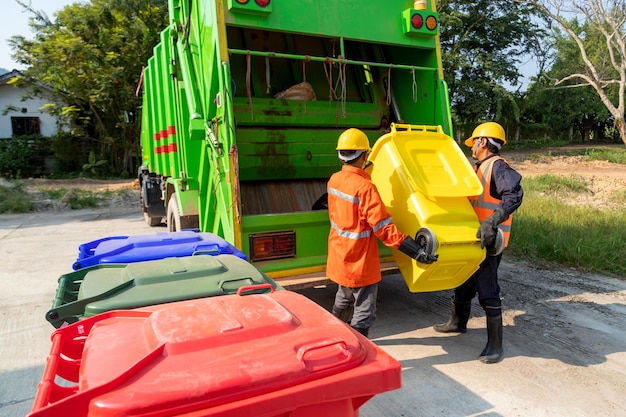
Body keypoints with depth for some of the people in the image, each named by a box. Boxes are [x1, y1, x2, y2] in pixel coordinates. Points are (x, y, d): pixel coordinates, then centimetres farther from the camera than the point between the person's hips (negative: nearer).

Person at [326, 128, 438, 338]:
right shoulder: (365, 187, -25)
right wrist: (417, 251, -24)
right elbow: (384, 228, -27)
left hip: (339, 258, 9)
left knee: (343, 301, 29)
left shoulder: (334, 180, -2)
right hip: (360, 263, -9)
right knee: (364, 314, 5)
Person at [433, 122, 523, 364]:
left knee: (487, 292, -4)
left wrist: (492, 221, -40)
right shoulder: (481, 168, 15)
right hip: (472, 239, 10)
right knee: (463, 283, 21)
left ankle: (495, 345, 9)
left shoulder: (497, 167, -15)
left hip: (489, 243, -10)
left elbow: (514, 195, -32)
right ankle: (458, 322, 41)